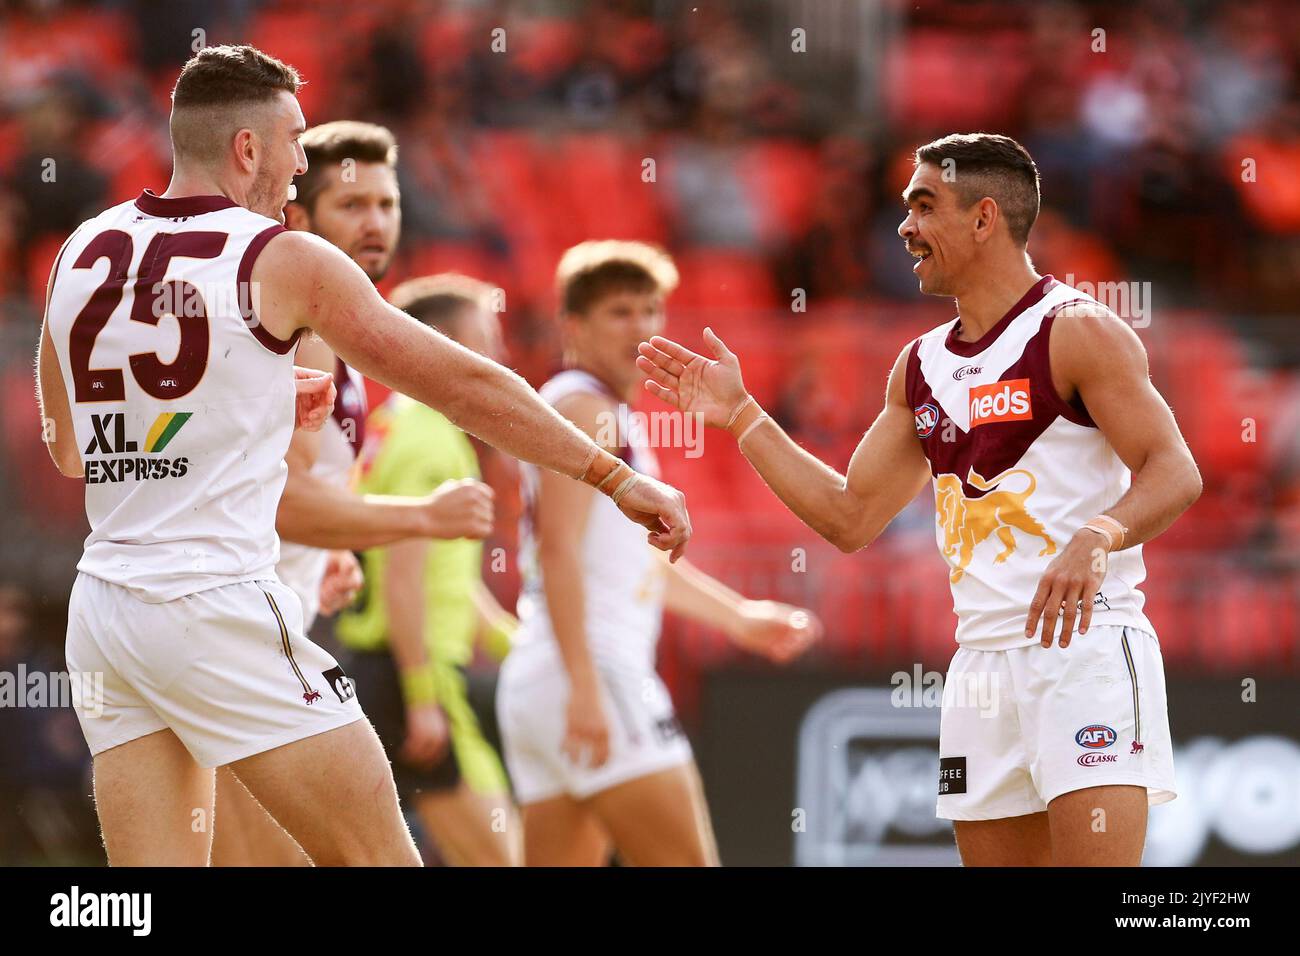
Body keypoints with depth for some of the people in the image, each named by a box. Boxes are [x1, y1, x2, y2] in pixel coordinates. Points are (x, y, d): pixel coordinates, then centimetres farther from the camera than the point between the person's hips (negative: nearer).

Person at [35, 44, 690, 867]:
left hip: (101, 610, 6)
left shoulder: (84, 253, 9)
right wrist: (618, 477, 4)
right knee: (381, 859, 1)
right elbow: (466, 386, -2)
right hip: (219, 607, -6)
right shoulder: (281, 260, -5)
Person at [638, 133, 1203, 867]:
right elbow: (850, 518, 19)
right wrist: (739, 416, 16)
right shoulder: (921, 367, 16)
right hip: (982, 661, 7)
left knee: (1096, 855, -17)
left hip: (1085, 644, -7)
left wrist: (1096, 539, -33)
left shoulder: (1077, 332, -6)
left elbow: (1176, 473, -15)